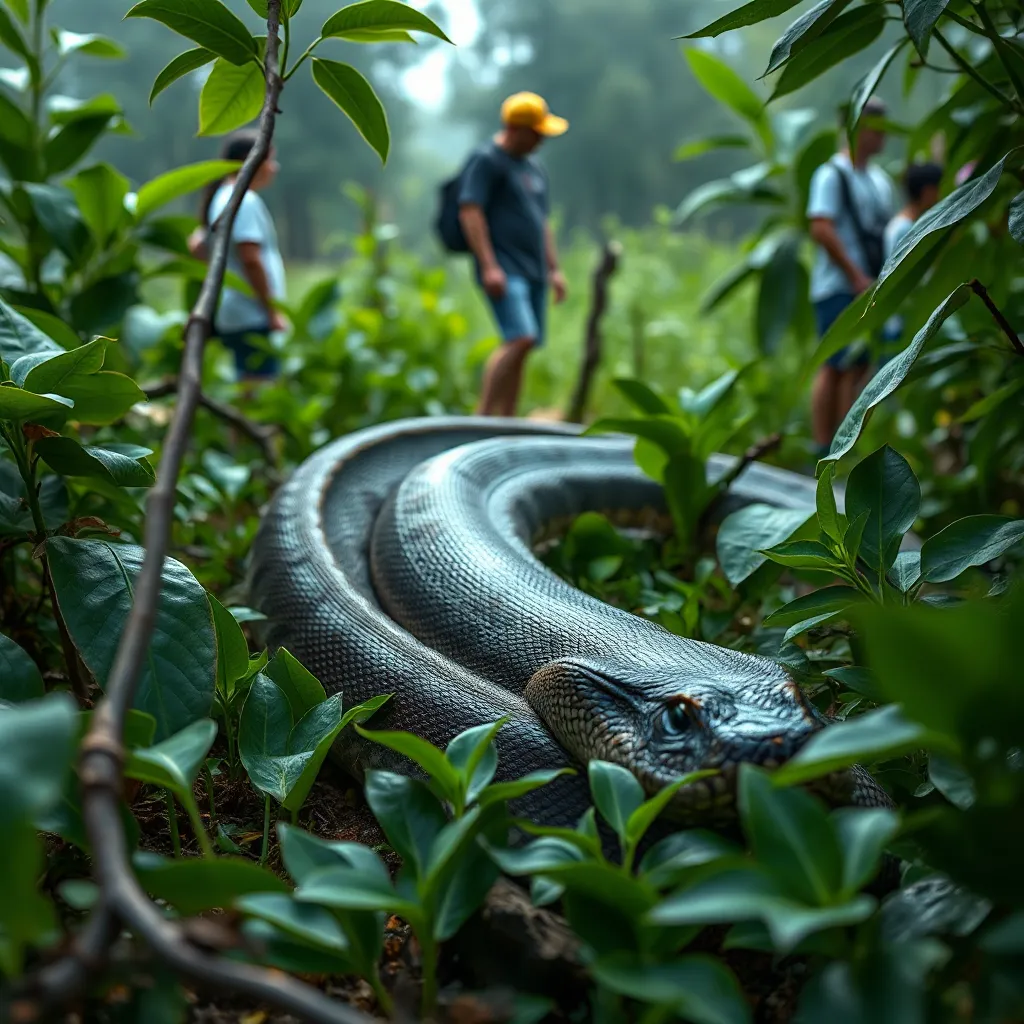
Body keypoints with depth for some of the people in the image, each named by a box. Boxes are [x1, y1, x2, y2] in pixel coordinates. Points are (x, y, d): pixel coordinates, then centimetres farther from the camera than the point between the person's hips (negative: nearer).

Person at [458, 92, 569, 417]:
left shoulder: (534, 168, 23)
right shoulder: (486, 161, -4)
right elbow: (470, 211, -13)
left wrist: (554, 269, 21)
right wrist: (489, 266, -20)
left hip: (533, 272, 8)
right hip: (504, 271, -8)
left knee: (519, 350, 5)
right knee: (520, 339, -22)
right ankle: (482, 415, -16)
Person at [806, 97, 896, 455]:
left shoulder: (881, 179, 20)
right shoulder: (832, 174, -6)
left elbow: (888, 232, 24)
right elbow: (821, 229, -16)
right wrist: (857, 277, -18)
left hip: (870, 289, 8)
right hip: (839, 288, -8)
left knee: (857, 369, 7)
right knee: (835, 368, -9)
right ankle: (823, 452, -6)